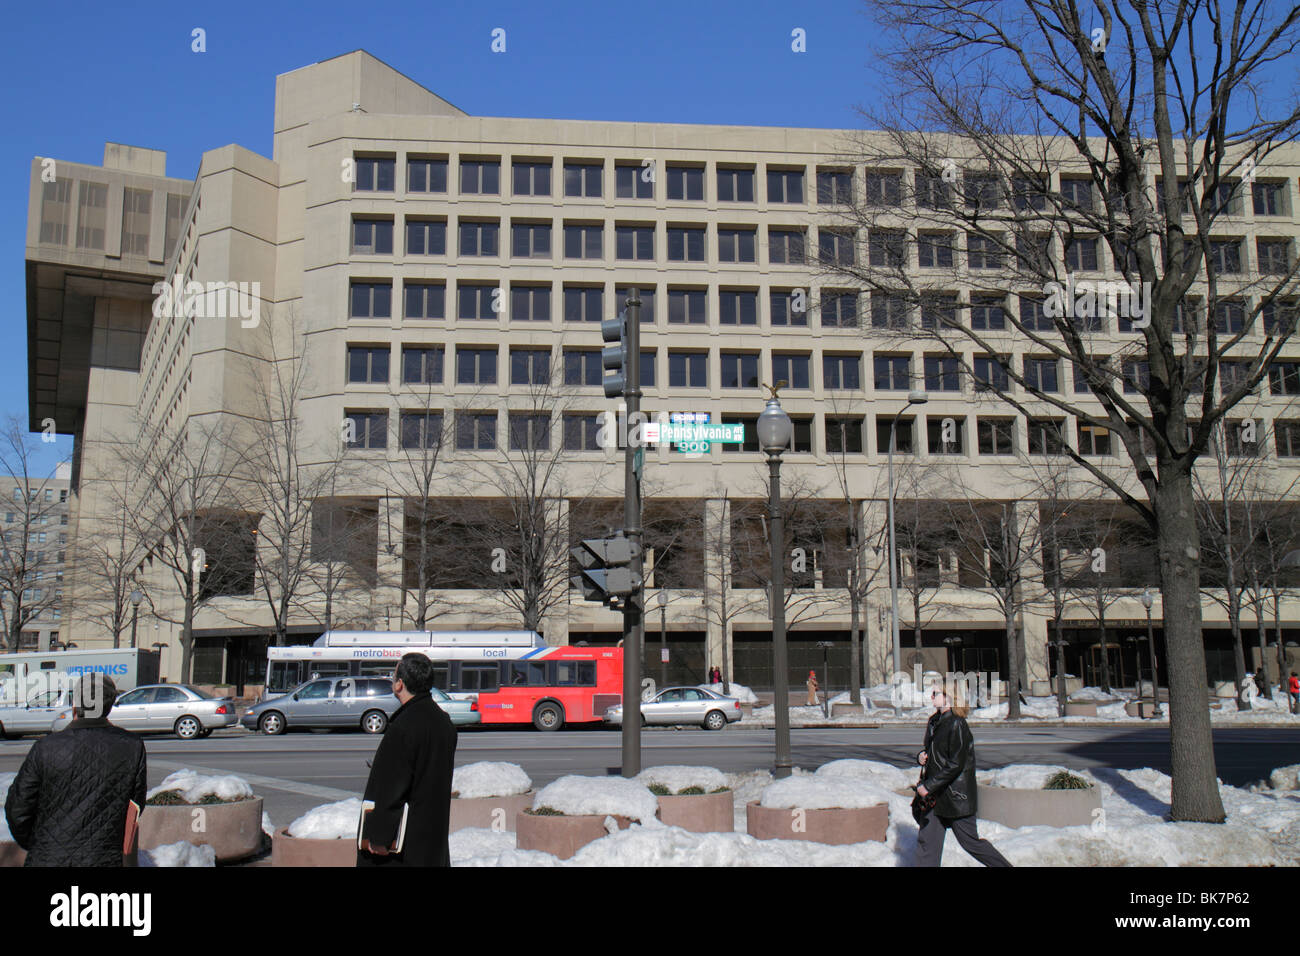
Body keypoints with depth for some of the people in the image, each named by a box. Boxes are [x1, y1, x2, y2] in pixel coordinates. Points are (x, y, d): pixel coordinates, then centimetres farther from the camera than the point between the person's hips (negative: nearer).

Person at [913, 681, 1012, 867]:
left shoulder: (957, 725, -18)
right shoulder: (934, 721, 9)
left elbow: (956, 764, -20)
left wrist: (929, 786, -19)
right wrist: (921, 757, -1)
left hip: (956, 795, -8)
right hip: (936, 796, 8)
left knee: (970, 842, 4)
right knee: (926, 841, 6)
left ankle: (1004, 865, 22)